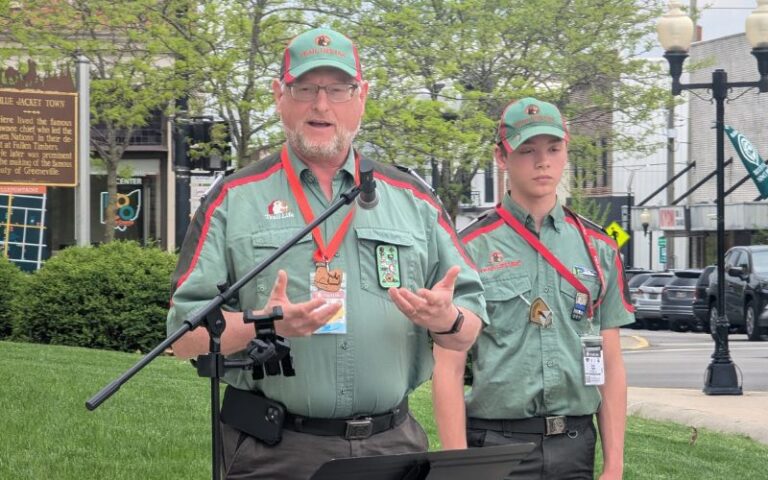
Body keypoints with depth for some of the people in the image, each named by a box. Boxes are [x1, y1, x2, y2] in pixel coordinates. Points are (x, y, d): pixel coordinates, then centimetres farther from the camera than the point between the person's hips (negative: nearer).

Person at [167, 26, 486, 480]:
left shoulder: (413, 199, 11)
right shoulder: (235, 200, 3)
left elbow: (469, 332, 10)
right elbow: (185, 335, -3)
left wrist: (446, 321, -12)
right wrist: (263, 325, -19)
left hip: (393, 443, 3)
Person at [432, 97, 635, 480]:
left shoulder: (599, 249, 10)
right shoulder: (470, 249, -2)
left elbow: (611, 366, 10)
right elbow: (448, 370, -5)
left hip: (575, 447, 4)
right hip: (495, 446, -3)